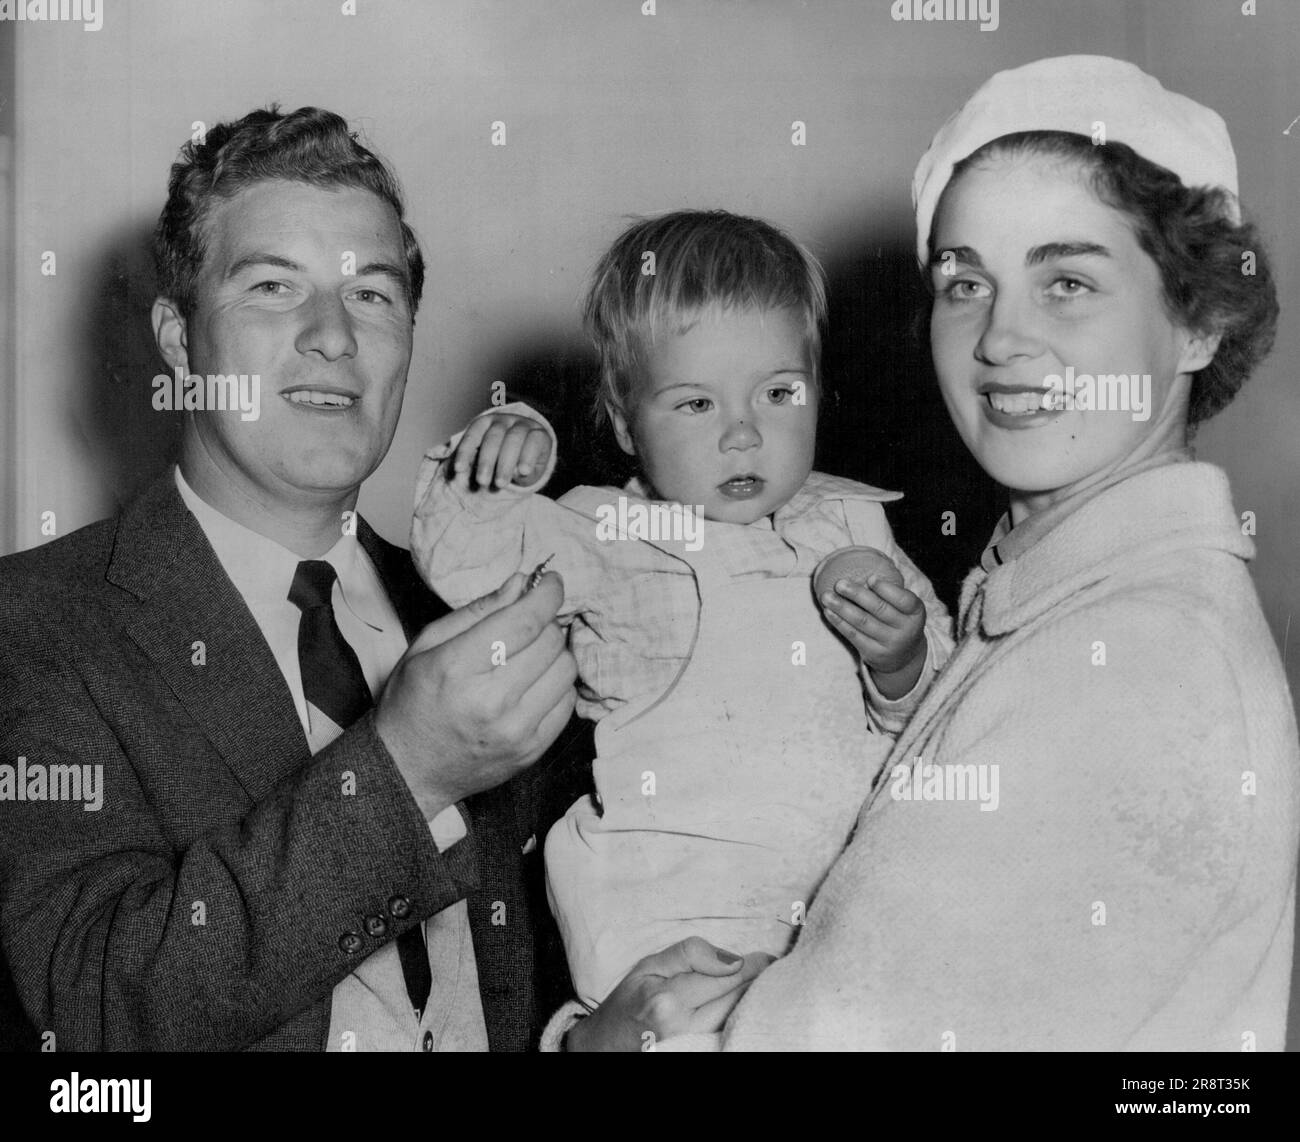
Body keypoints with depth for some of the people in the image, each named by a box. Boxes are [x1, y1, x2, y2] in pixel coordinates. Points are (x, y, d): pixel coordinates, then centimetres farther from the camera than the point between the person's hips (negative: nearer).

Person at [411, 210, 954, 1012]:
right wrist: (493, 470, -20)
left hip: (858, 871, 4)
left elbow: (937, 702, 16)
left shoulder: (851, 526, 12)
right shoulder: (607, 538, 4)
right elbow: (466, 565, -5)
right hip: (670, 892, -3)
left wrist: (904, 661, -6)